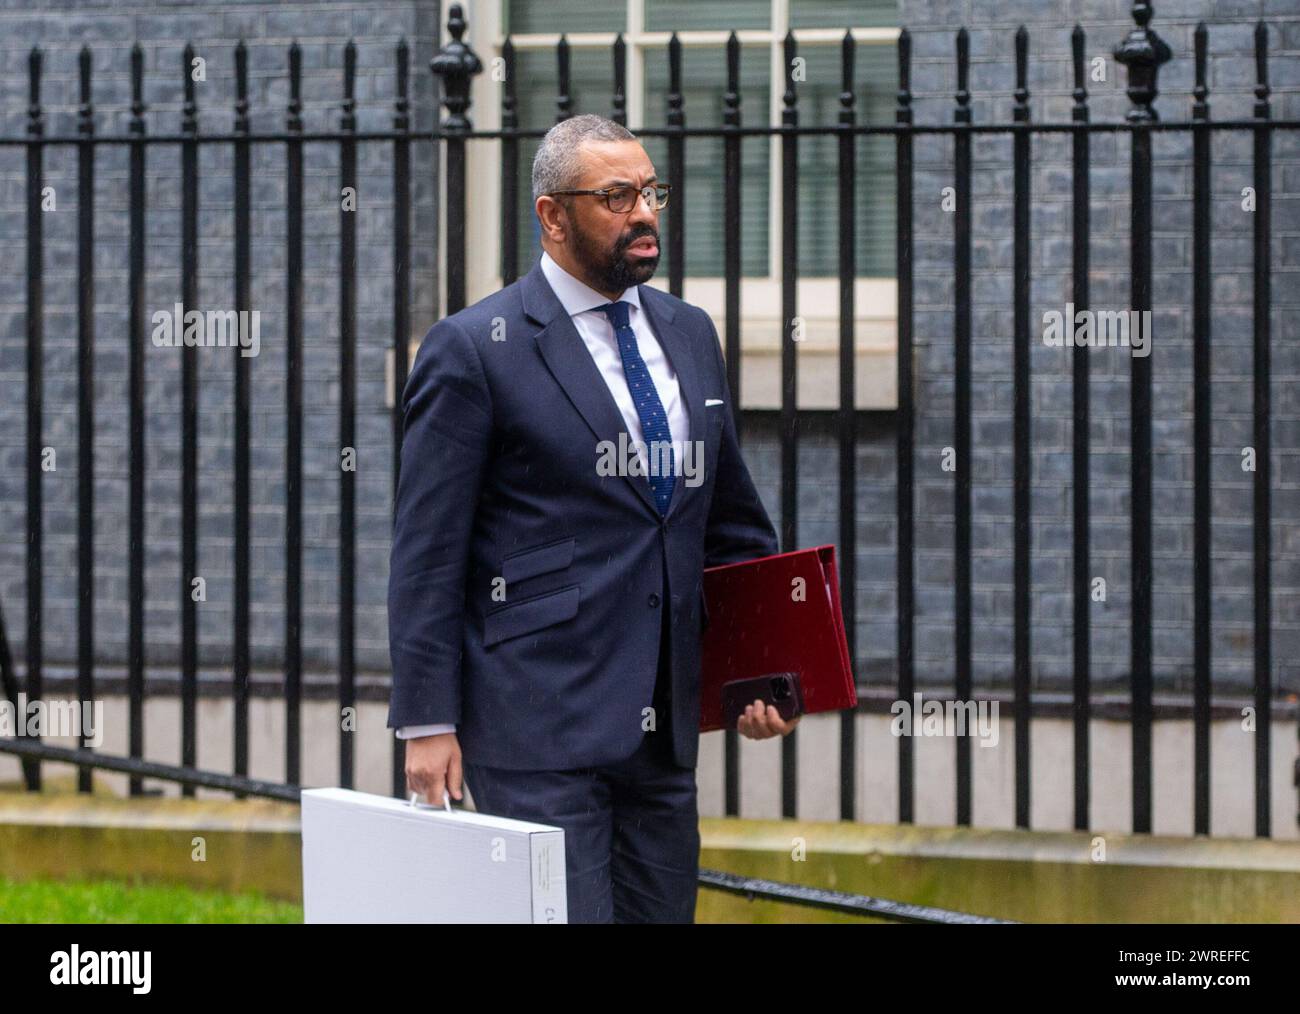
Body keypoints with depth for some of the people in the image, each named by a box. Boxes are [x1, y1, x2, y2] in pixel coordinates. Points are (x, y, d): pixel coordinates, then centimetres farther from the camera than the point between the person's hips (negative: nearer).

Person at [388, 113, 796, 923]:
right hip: (538, 730, -7)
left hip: (662, 731, 7)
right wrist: (427, 724, -11)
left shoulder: (688, 334, 15)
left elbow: (734, 521, 21)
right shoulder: (474, 351, -5)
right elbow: (428, 554, -6)